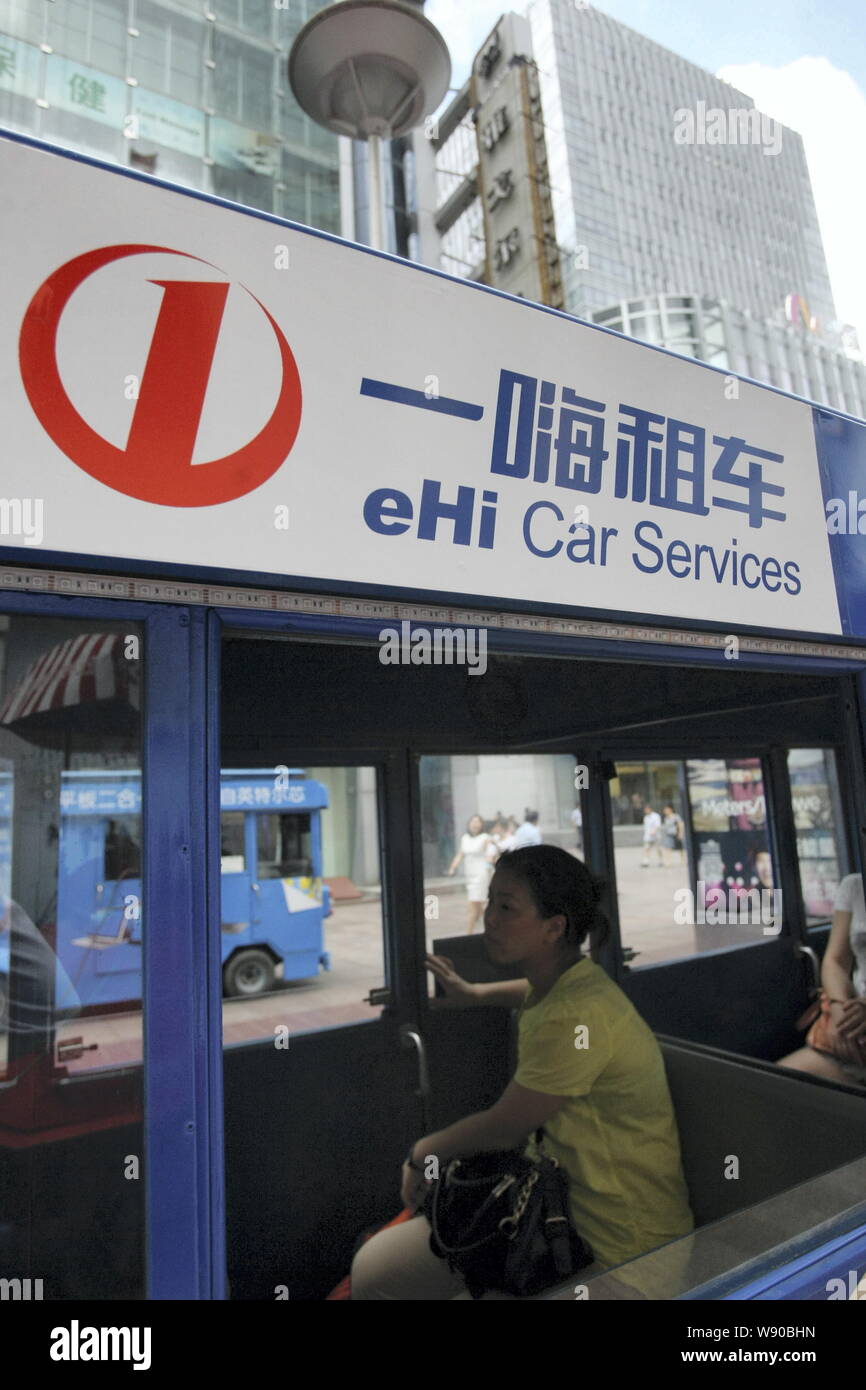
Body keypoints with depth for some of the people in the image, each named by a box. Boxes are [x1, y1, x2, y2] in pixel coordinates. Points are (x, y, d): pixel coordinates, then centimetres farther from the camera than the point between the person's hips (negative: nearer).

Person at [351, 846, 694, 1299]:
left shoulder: (577, 1018, -28)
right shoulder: (556, 983, 1)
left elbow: (503, 1129, -17)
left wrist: (423, 1154, -1)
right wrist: (476, 993, 33)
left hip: (612, 1246, -8)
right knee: (374, 1269, 1)